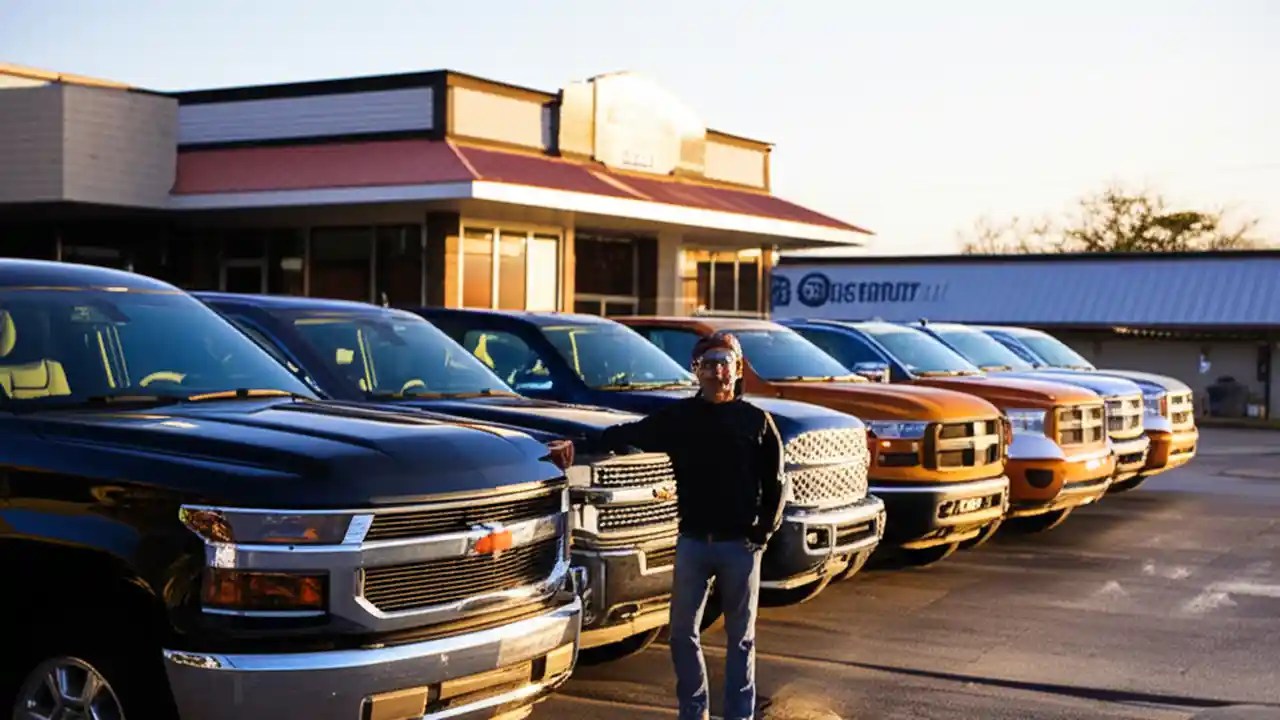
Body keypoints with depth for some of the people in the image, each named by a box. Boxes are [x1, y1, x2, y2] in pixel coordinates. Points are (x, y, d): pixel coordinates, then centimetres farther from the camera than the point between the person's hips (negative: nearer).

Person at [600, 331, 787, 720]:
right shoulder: (678, 417, 2)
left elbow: (775, 483, 3)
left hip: (741, 543, -1)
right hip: (692, 541, 1)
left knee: (740, 636, 8)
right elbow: (625, 436, 1)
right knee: (683, 633, 6)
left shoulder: (757, 420, 0)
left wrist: (764, 531, -6)